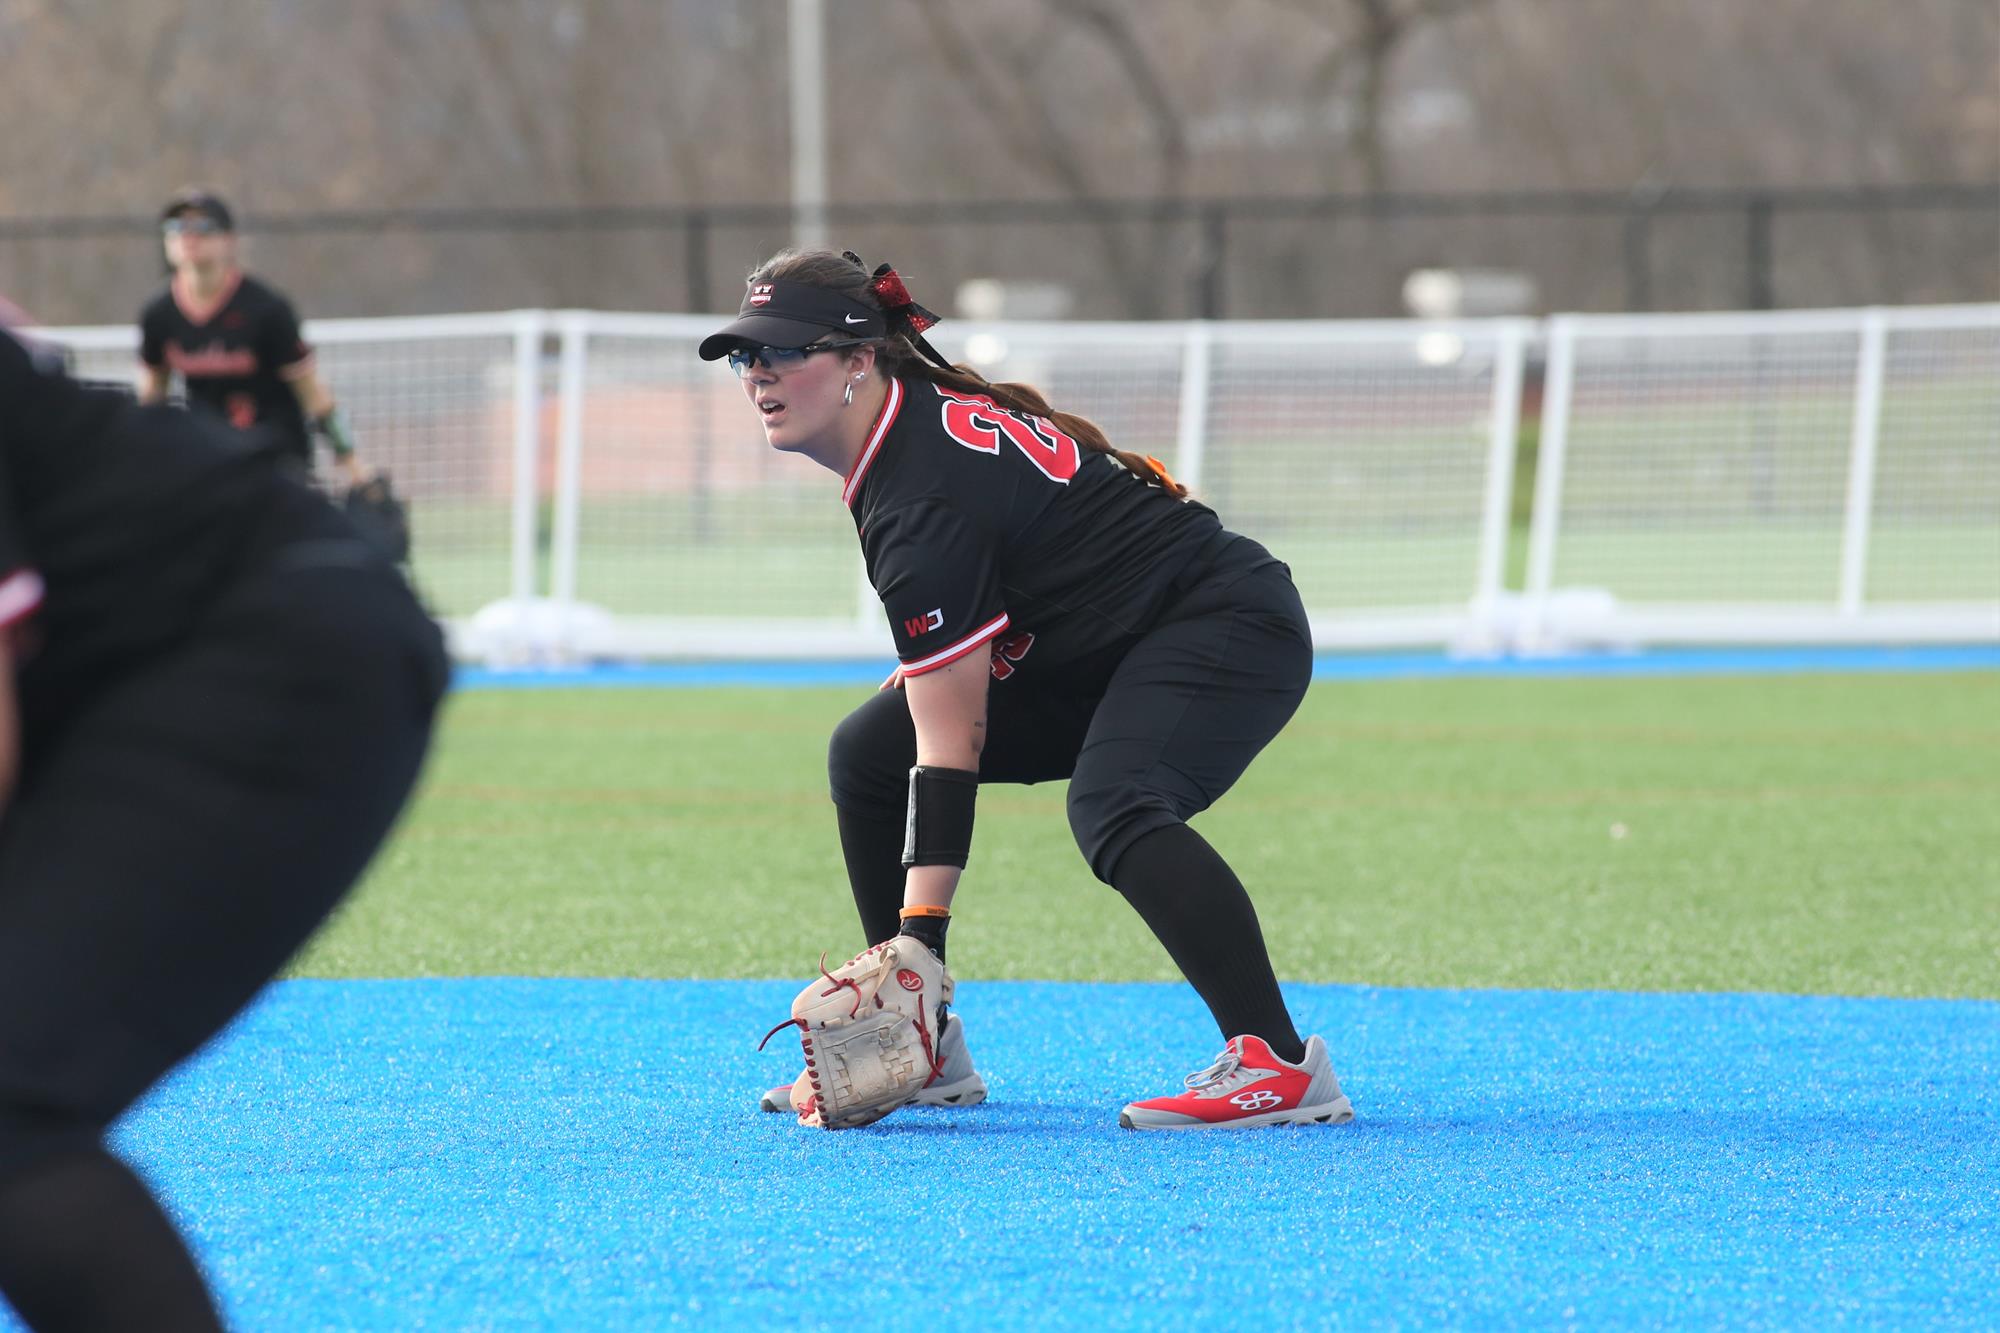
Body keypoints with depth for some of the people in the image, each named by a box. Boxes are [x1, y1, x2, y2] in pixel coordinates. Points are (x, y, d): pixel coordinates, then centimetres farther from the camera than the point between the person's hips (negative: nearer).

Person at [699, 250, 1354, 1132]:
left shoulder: (924, 497, -27)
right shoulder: (919, 414, 0)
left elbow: (952, 745, -29)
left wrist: (920, 937, -31)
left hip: (1225, 628, -11)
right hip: (1102, 652, 11)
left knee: (1110, 807, -38)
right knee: (866, 754, 6)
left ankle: (1279, 1066, -38)